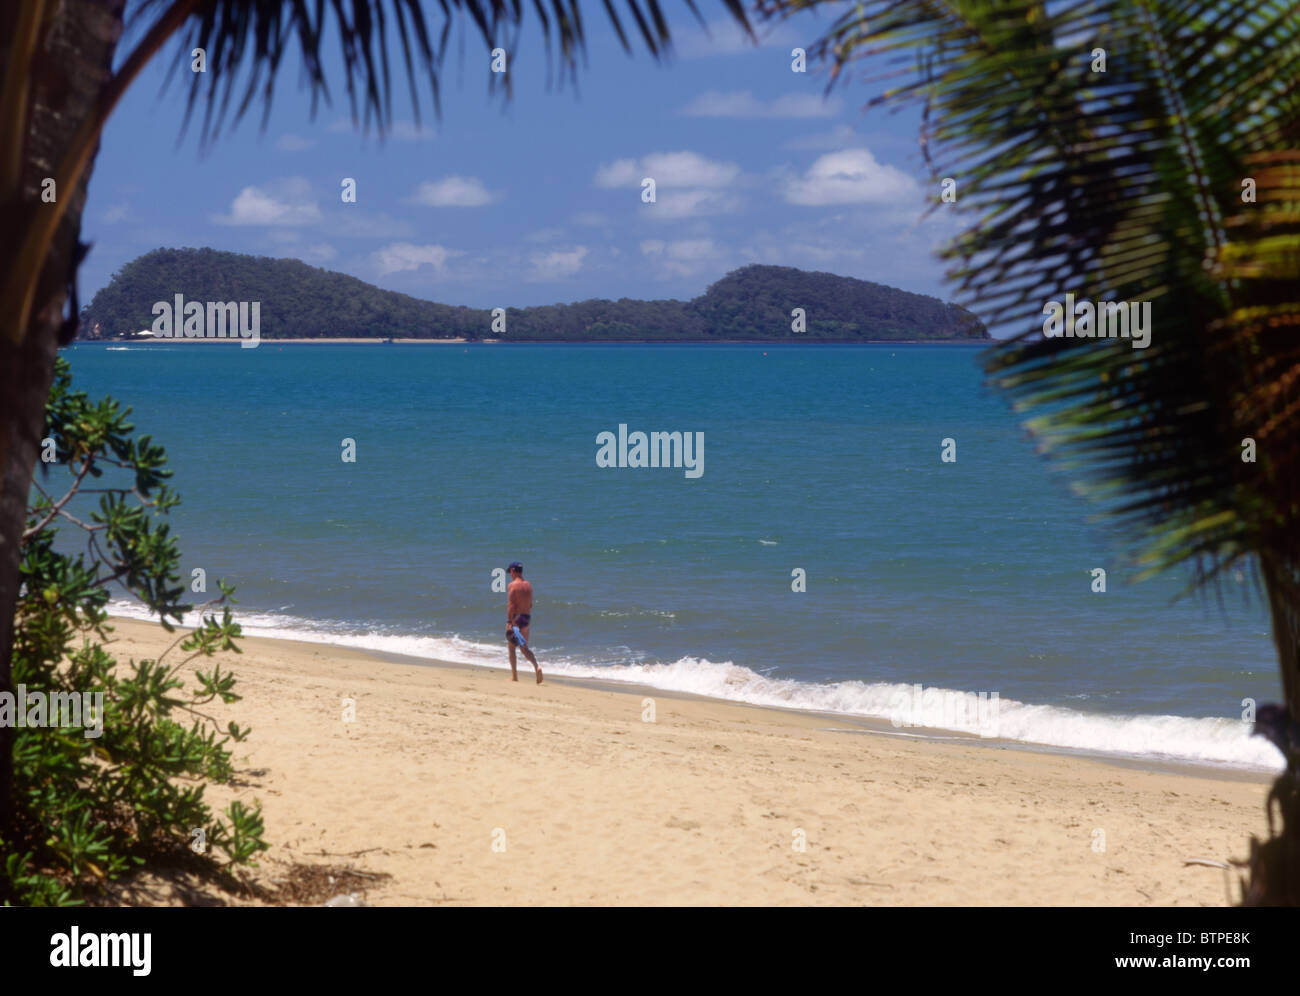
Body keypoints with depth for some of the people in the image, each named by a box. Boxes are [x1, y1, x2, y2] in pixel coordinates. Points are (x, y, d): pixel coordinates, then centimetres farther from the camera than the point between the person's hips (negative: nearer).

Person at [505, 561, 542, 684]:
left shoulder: (513, 585, -12)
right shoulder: (528, 585, 10)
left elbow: (511, 605, -18)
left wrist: (509, 622, -20)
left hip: (515, 618, -6)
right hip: (527, 617, 6)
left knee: (511, 648, 7)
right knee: (524, 648, 11)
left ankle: (514, 676, 7)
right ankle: (537, 666, -13)